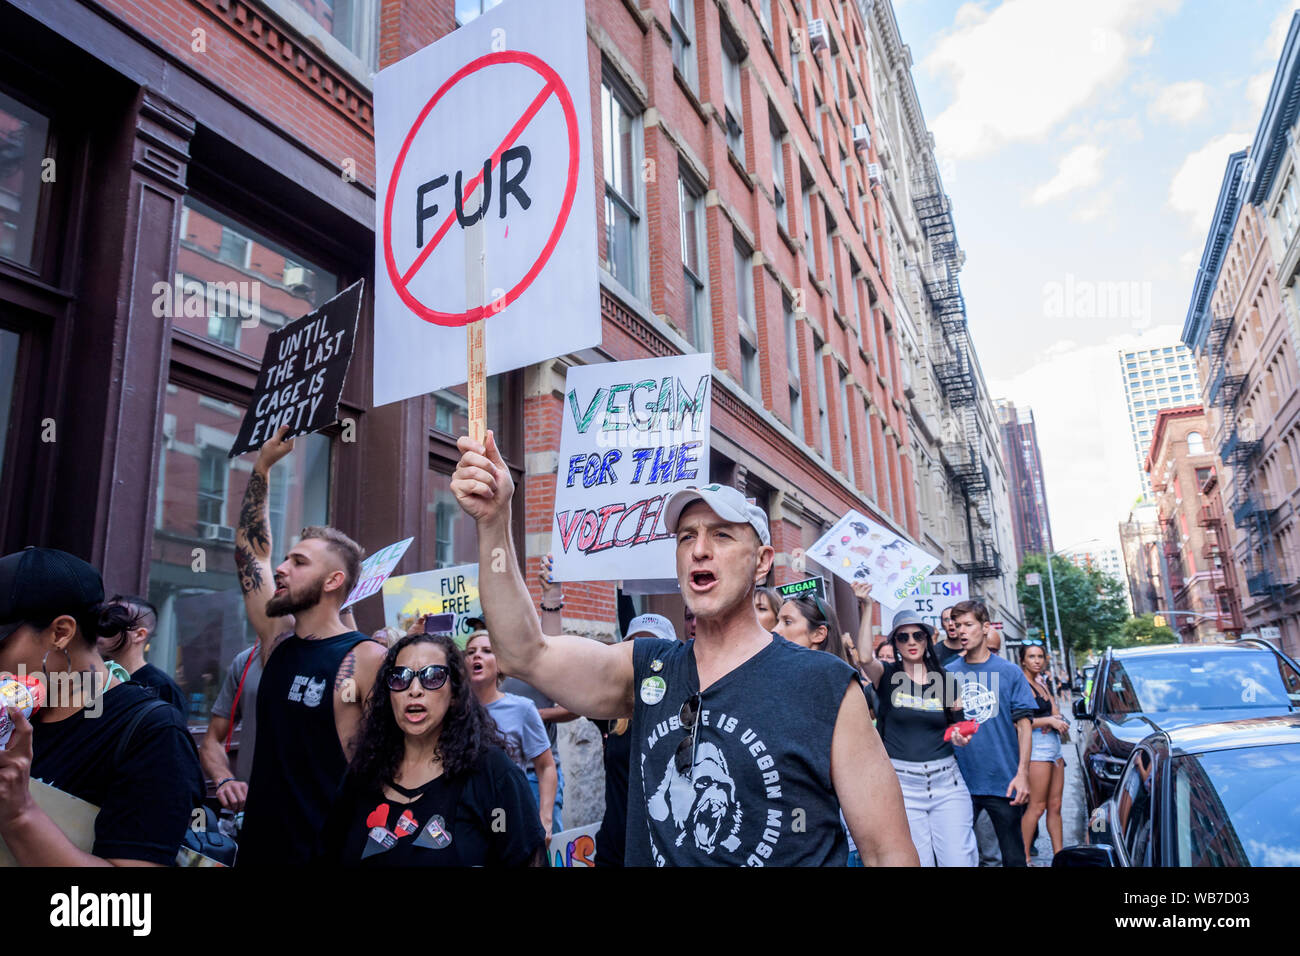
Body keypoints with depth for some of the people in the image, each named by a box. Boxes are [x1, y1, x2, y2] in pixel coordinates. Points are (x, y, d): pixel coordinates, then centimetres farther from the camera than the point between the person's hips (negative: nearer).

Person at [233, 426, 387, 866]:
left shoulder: (368, 660, -15)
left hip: (326, 849, -6)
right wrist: (263, 465, 10)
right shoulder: (277, 643, 3)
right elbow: (250, 549, 11)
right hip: (257, 844, 6)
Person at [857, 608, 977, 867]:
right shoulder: (887, 676, -1)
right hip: (902, 783, -2)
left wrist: (961, 738, -7)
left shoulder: (945, 680, 7)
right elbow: (865, 658, -25)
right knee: (917, 861, 1)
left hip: (946, 780, 2)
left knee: (960, 860, -1)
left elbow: (956, 727, 17)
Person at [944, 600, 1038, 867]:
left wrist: (1022, 774, -7)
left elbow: (1023, 725, 0)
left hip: (1004, 783, -1)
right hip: (960, 782, 1)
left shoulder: (1009, 672, 0)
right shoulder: (948, 673, 3)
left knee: (1014, 855, 11)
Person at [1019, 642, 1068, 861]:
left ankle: (1059, 854, 16)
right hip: (1037, 747, -8)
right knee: (1037, 806, -7)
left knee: (1055, 806, 10)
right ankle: (1024, 856, -1)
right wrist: (1049, 720, -13)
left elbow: (1056, 714, 17)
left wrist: (1057, 721, -5)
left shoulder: (1041, 685, 17)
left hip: (1054, 748, 8)